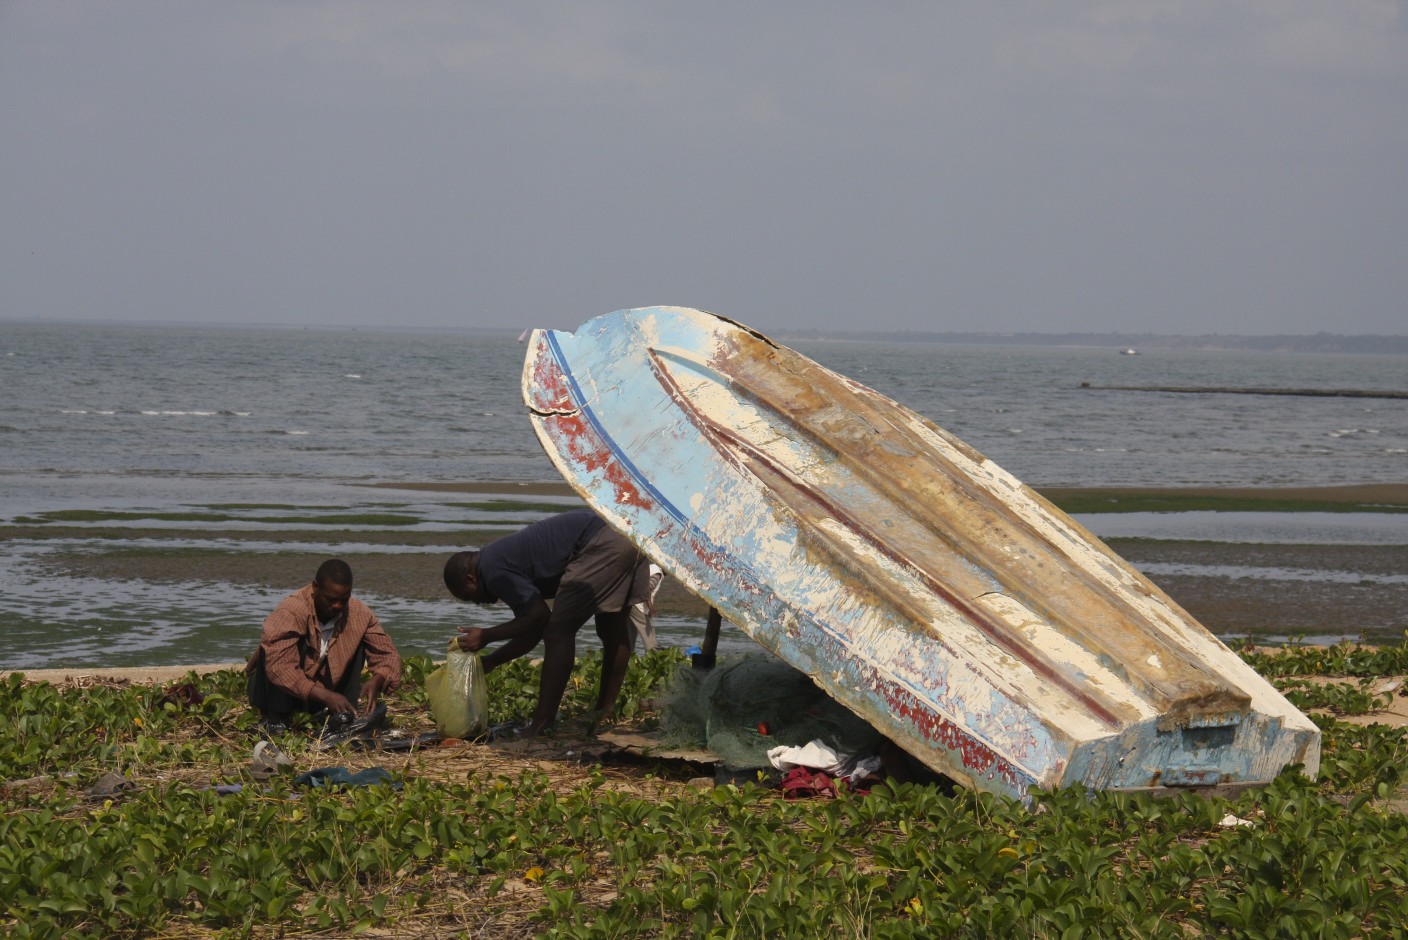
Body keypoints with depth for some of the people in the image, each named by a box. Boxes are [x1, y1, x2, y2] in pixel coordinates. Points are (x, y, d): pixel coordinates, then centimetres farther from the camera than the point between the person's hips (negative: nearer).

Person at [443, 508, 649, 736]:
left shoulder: (492, 569, -2)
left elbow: (539, 617, -4)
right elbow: (533, 630, 30)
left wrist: (487, 636, 6)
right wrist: (489, 663, 29)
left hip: (602, 546, -10)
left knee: (559, 632, -5)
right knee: (612, 629, 22)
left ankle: (540, 727, -3)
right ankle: (606, 711, 32)